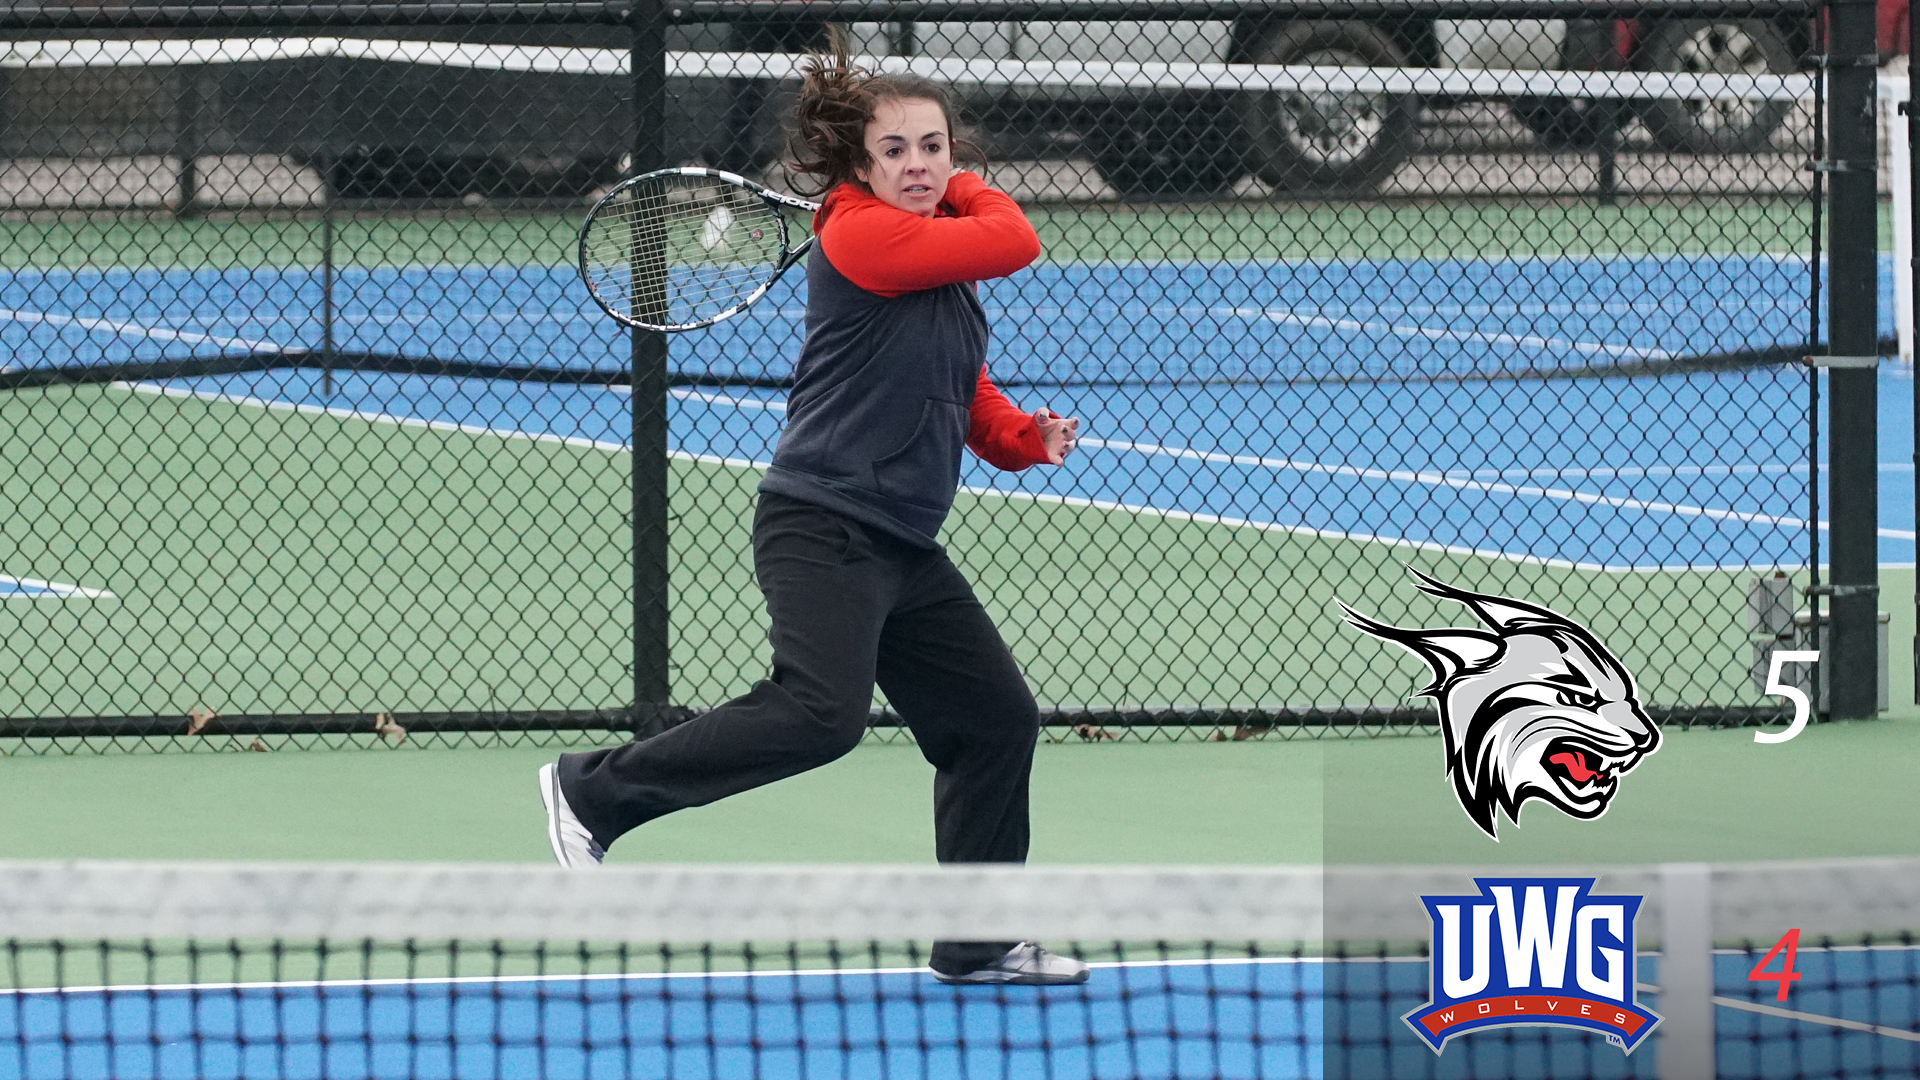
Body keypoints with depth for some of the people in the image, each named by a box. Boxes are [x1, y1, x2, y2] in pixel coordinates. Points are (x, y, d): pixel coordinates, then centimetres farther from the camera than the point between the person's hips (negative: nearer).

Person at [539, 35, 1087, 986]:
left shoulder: (943, 263, 16)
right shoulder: (860, 238, -12)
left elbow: (969, 397, 27)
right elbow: (1013, 242, -16)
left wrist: (1024, 438, 7)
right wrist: (976, 197, 5)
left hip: (906, 549, 10)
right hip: (824, 526, -10)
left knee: (996, 720, 11)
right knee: (822, 711, -27)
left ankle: (978, 943, 23)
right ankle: (594, 792, -15)